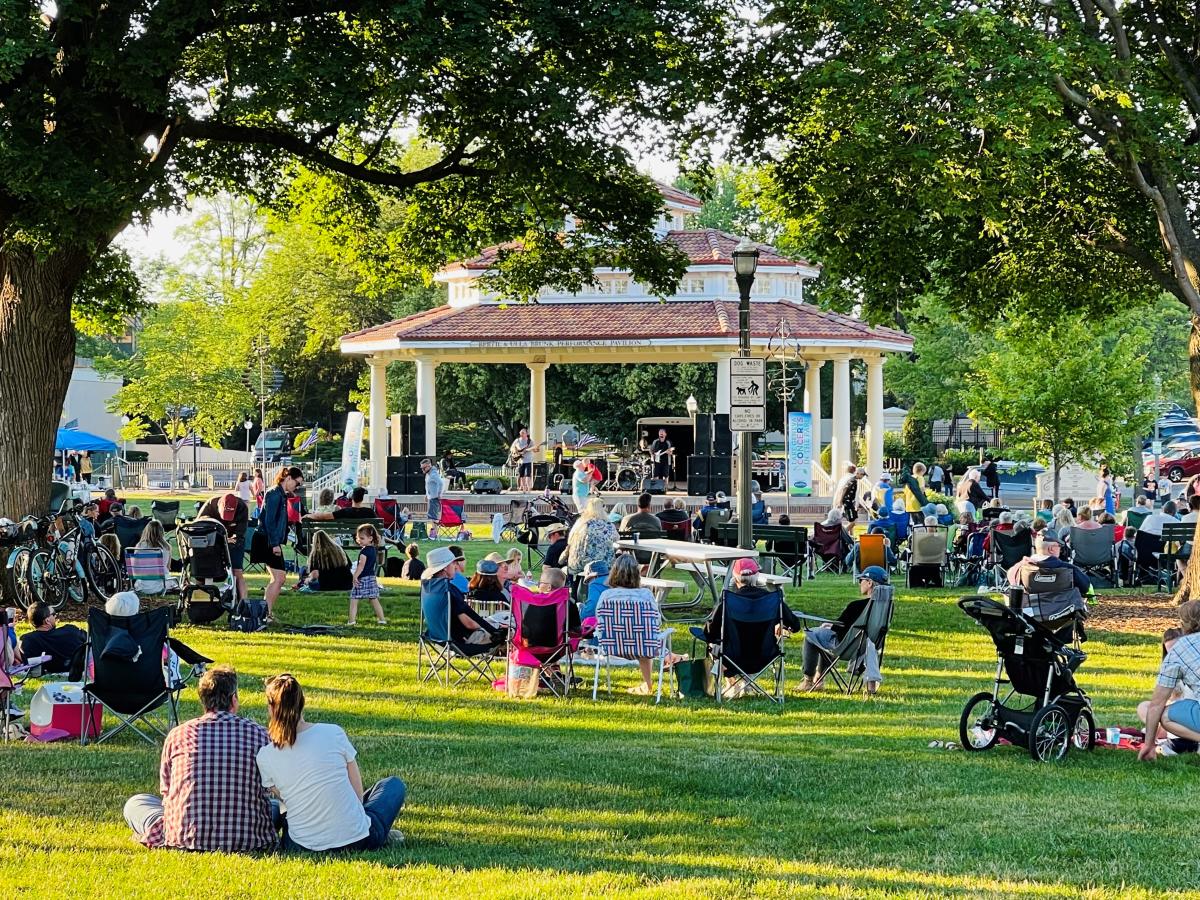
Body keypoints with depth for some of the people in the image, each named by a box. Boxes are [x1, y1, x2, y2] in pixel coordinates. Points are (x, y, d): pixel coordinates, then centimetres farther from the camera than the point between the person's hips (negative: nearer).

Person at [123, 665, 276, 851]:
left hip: (186, 838, 0)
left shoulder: (178, 734, 0)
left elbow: (166, 790, 12)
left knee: (135, 803, 24)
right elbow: (268, 789, 11)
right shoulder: (259, 733, -1)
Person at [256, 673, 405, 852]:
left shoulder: (264, 757, -8)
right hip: (358, 840, 0)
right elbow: (358, 792, -1)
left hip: (303, 848, 0)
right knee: (394, 784, 29)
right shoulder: (333, 733, -9)